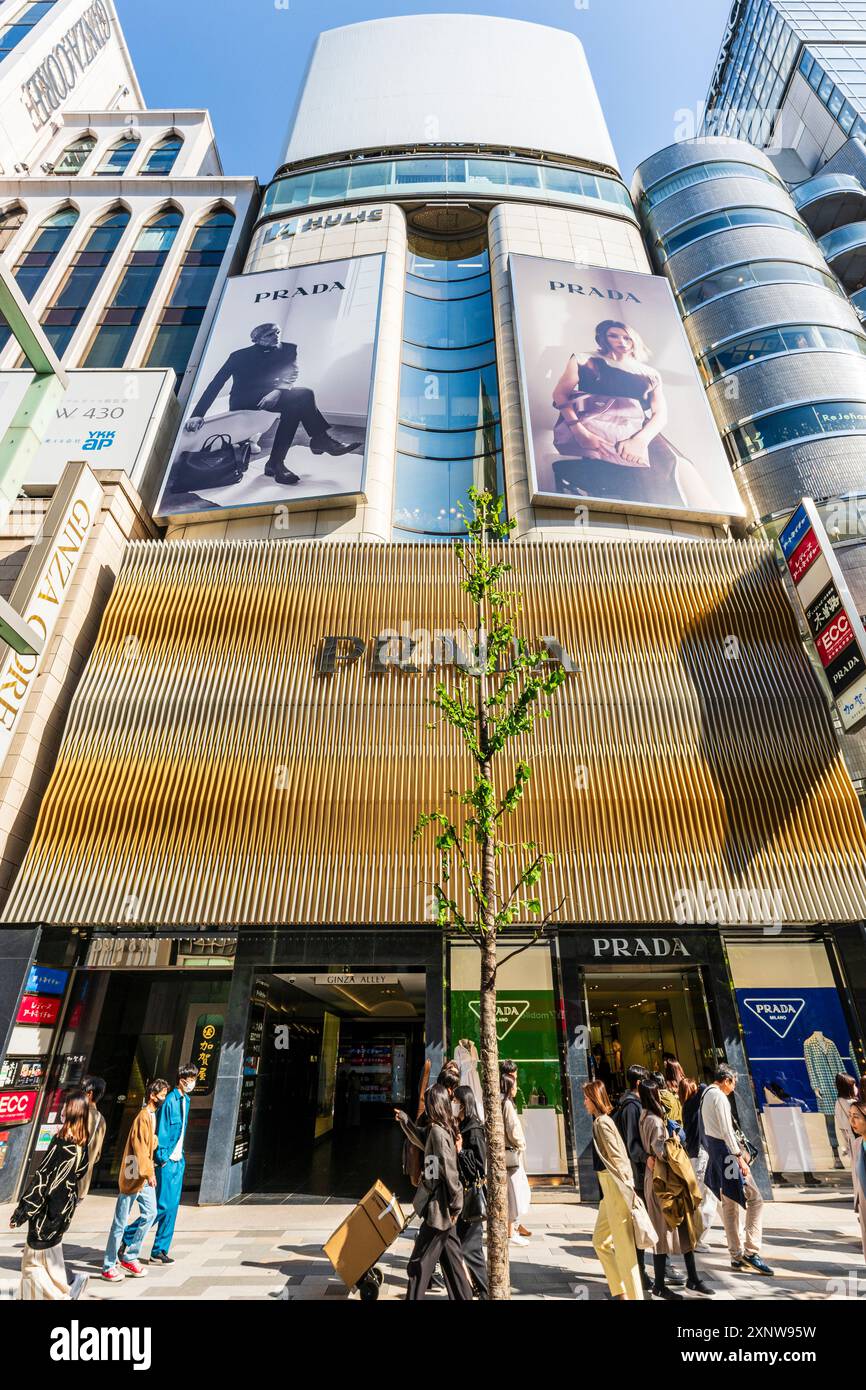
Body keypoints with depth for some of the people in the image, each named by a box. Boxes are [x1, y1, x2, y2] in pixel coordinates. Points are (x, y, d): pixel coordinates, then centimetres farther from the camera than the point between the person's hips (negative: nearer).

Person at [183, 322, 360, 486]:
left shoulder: (288, 349, 7)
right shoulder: (240, 355, -1)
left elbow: (292, 374, -7)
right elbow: (216, 385, -6)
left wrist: (277, 391, -31)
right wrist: (197, 415, -18)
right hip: (242, 402, -4)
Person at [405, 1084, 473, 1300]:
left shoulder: (437, 1131, -21)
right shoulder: (446, 1129, 5)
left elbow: (449, 1172, -22)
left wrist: (455, 1203, -14)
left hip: (438, 1209, -9)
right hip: (445, 1210, 9)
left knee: (418, 1264, 2)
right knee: (452, 1259, 17)